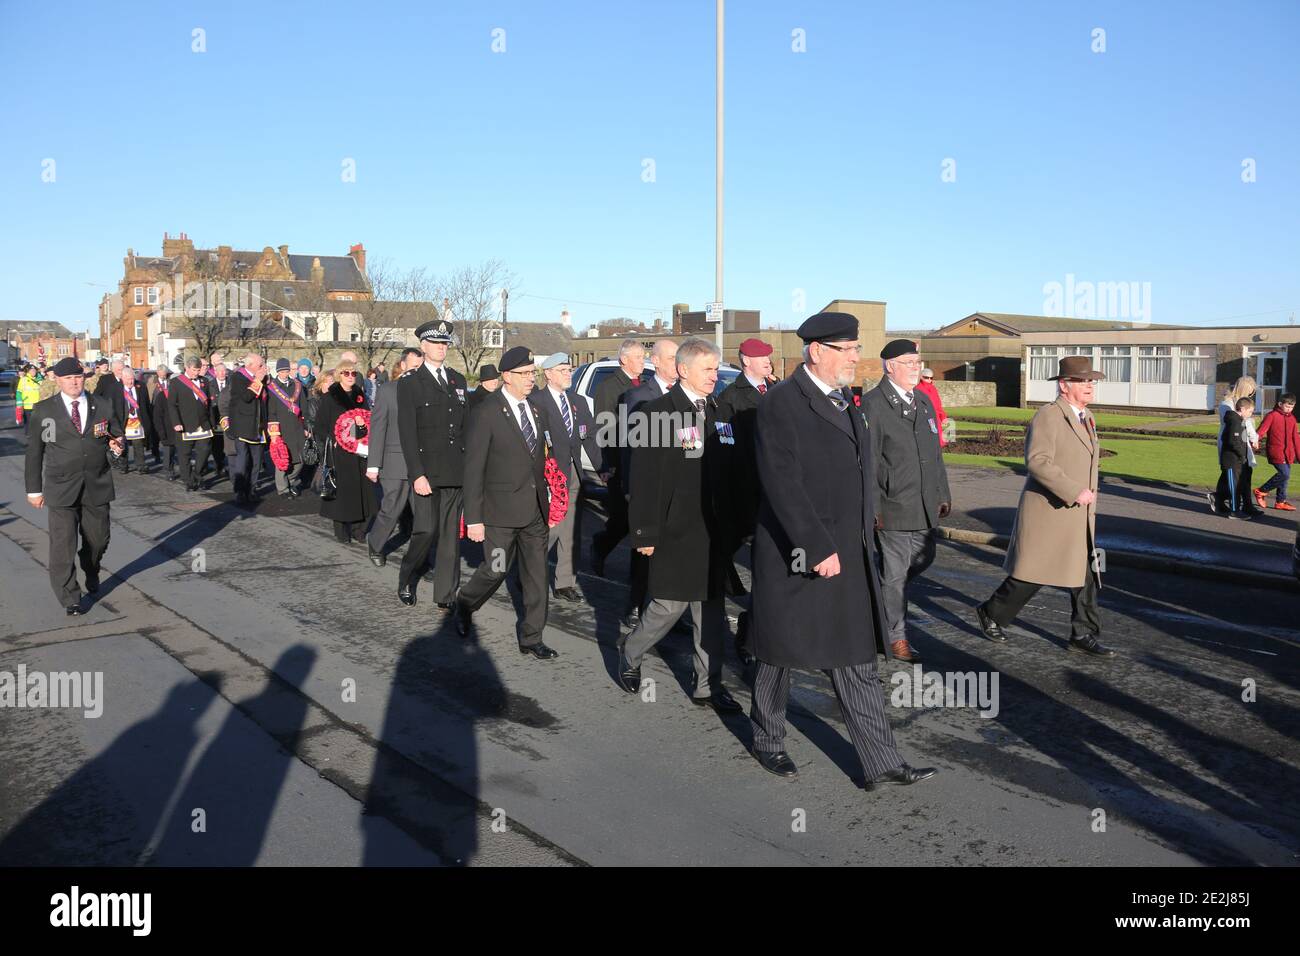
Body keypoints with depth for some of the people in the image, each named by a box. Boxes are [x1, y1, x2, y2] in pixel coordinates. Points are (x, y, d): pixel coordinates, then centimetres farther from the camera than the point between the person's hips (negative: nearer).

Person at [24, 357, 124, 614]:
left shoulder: (103, 405, 5)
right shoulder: (44, 410, 0)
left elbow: (117, 434, 16)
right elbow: (34, 451, 3)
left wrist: (117, 444, -9)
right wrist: (34, 489, 2)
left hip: (97, 486, 2)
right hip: (61, 487, -2)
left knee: (98, 539, 13)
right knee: (63, 543, -6)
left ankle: (91, 572, 45)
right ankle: (69, 597, 5)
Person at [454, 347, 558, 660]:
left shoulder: (534, 409, 8)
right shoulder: (486, 412, -11)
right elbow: (473, 469, -12)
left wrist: (545, 500, 11)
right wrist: (473, 519, -13)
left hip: (535, 509, 6)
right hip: (501, 510, -6)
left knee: (536, 575, 8)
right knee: (496, 570, 2)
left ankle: (531, 638, 20)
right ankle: (464, 605, 33)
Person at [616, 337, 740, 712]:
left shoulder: (714, 411, 10)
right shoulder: (658, 412, -10)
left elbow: (720, 467, 13)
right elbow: (644, 477, -12)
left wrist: (725, 519, 8)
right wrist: (645, 532, -15)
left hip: (712, 527, 6)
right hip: (674, 529, -6)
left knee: (711, 609, 9)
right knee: (670, 604, -1)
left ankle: (708, 685, 19)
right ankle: (630, 654, 25)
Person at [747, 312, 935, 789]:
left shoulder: (846, 401, 11)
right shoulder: (781, 402, -15)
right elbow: (782, 483, -21)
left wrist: (861, 542, 13)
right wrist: (818, 550, -23)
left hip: (849, 557, 7)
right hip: (795, 558, -7)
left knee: (856, 660, 9)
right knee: (780, 655, 11)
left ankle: (881, 762, 15)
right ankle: (768, 741, 32)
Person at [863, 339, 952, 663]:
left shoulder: (924, 401, 13)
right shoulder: (873, 404, -11)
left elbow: (935, 452, 19)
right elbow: (867, 460, -14)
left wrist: (943, 494, 16)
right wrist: (872, 509, -16)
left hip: (924, 504, 8)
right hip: (893, 505, -7)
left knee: (923, 558, 17)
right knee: (896, 570, 1)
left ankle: (876, 593, 37)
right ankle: (896, 638, 14)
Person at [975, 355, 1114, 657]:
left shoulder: (1086, 418, 13)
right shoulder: (1048, 416, -15)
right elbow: (1037, 461, -26)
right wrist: (1074, 492, -27)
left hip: (1080, 516, 8)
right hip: (1048, 513, -8)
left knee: (1086, 574, 6)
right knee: (1032, 574, 1)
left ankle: (1083, 634, 15)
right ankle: (991, 613, 21)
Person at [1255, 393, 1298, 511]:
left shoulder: (1292, 418, 13)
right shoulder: (1272, 416, -7)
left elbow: (1295, 438, 17)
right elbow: (1261, 430, -14)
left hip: (1288, 453, 7)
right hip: (1276, 451, -7)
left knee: (1284, 476, 10)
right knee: (1284, 474, -16)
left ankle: (1281, 502, 19)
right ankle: (1261, 491, -2)